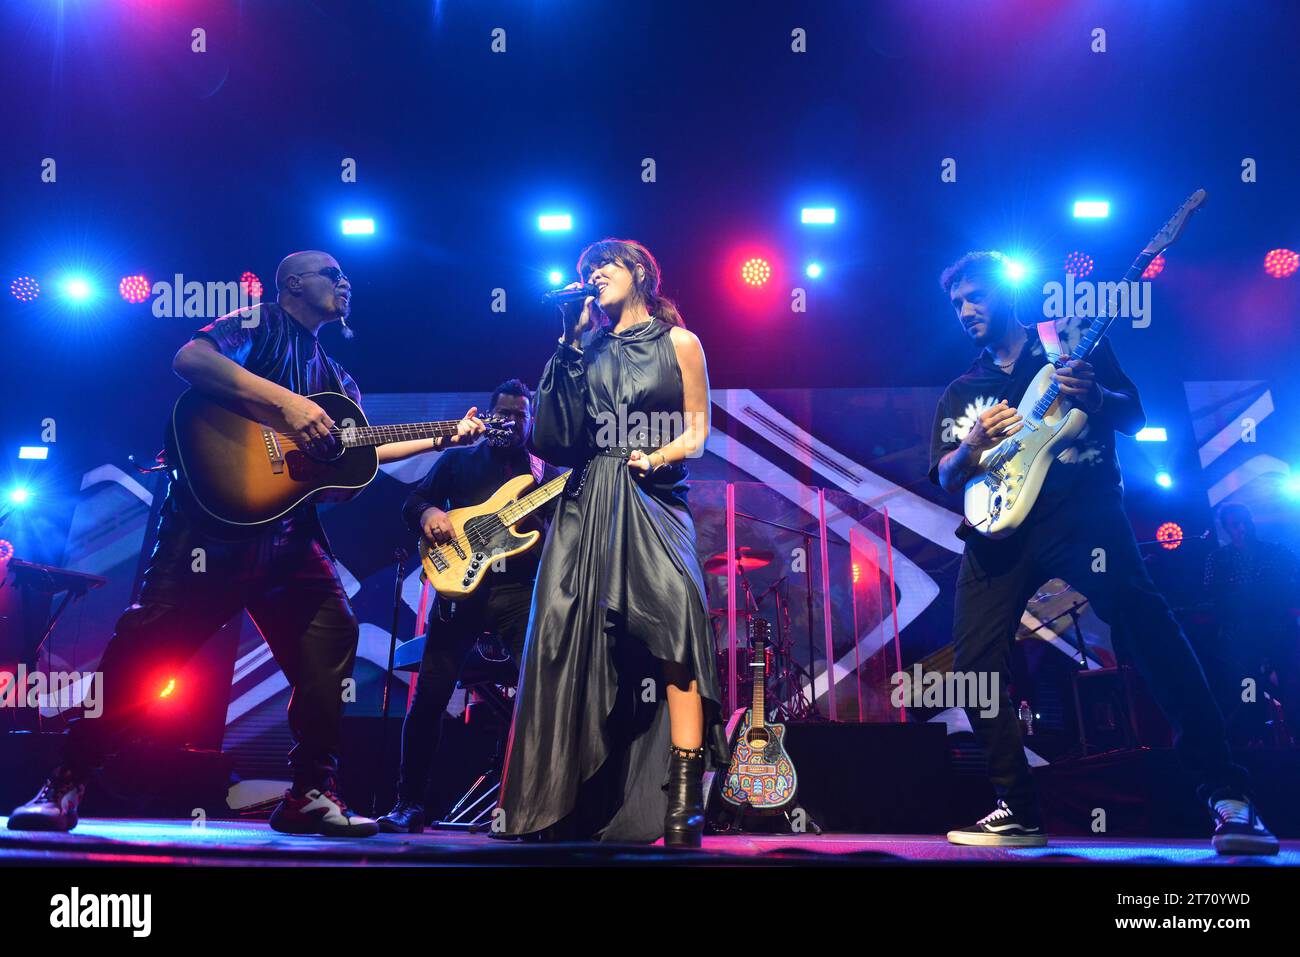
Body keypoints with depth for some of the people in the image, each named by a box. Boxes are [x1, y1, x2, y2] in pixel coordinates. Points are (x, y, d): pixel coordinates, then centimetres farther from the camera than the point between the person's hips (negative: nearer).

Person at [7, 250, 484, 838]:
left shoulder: (335, 380, 25)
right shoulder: (255, 325, 3)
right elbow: (189, 358, -16)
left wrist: (444, 439, 18)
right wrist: (287, 403, -23)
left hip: (289, 531, 7)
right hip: (215, 514, -7)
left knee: (333, 632, -5)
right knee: (152, 640, -11)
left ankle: (310, 792, 2)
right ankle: (67, 782, 0)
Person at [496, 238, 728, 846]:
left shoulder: (678, 343, 11)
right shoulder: (587, 348, 18)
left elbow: (698, 430, 7)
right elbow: (557, 436, 5)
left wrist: (661, 456, -14)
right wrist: (574, 336, 6)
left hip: (654, 501, -3)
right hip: (587, 504, 3)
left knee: (675, 634, -23)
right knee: (570, 642, -7)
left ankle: (682, 808, -24)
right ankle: (554, 805, 0)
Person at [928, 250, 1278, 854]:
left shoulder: (1071, 341, 15)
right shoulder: (960, 391, 23)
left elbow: (1134, 417, 10)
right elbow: (946, 478, 14)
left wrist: (1094, 396, -13)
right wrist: (973, 446, -8)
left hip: (1082, 506, -4)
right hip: (1001, 525, 4)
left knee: (1144, 624, -23)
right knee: (976, 662, -9)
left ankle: (1226, 794, -21)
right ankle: (1017, 810, 4)